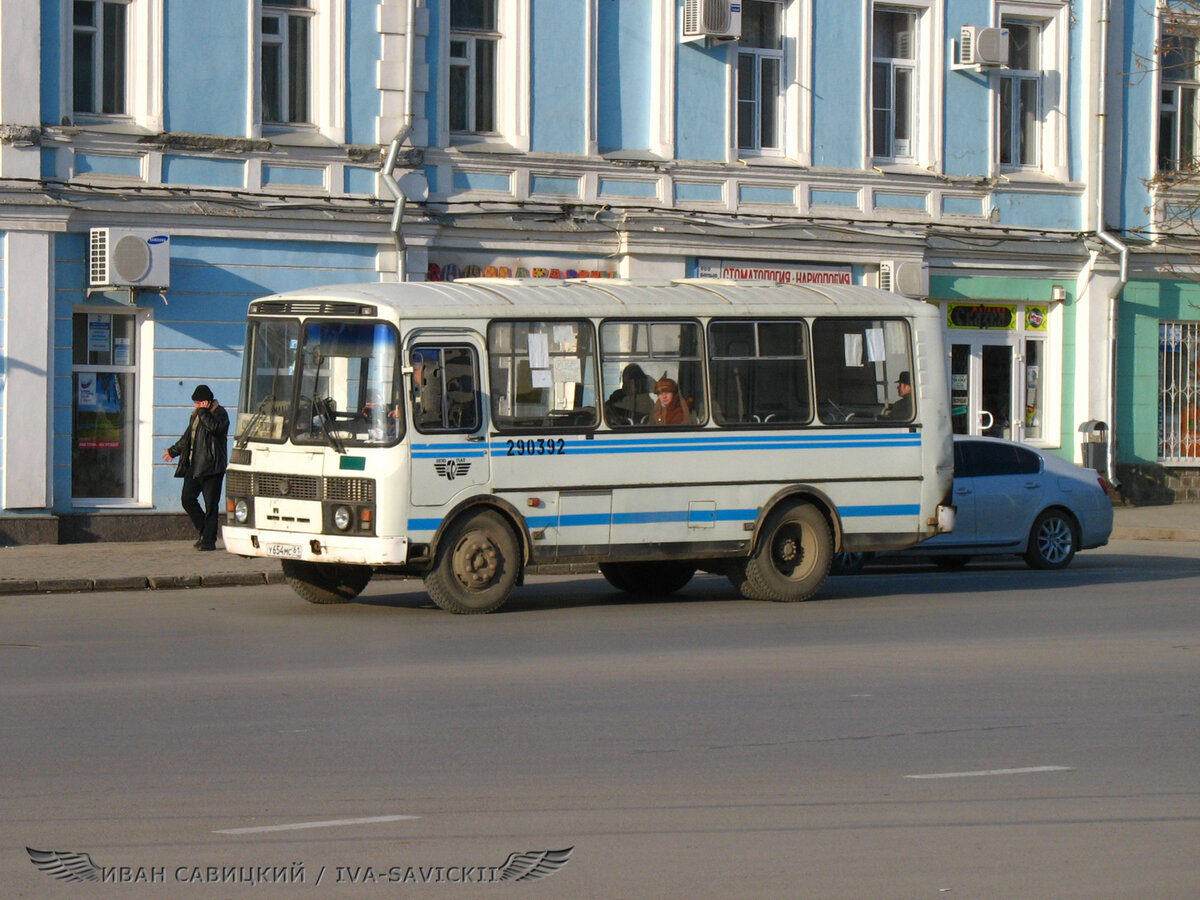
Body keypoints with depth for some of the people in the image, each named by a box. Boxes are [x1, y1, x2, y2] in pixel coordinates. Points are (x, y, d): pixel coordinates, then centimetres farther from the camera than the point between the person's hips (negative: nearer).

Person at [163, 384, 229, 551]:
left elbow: (214, 427, -27)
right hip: (193, 466, 8)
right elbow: (187, 437, 31)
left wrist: (203, 412, -15)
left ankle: (209, 540, 0)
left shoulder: (220, 413, -5)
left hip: (211, 467, -8)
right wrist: (173, 451, 40)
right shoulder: (196, 414, 18)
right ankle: (204, 531, 17)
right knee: (187, 498, 3)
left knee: (211, 504, -5)